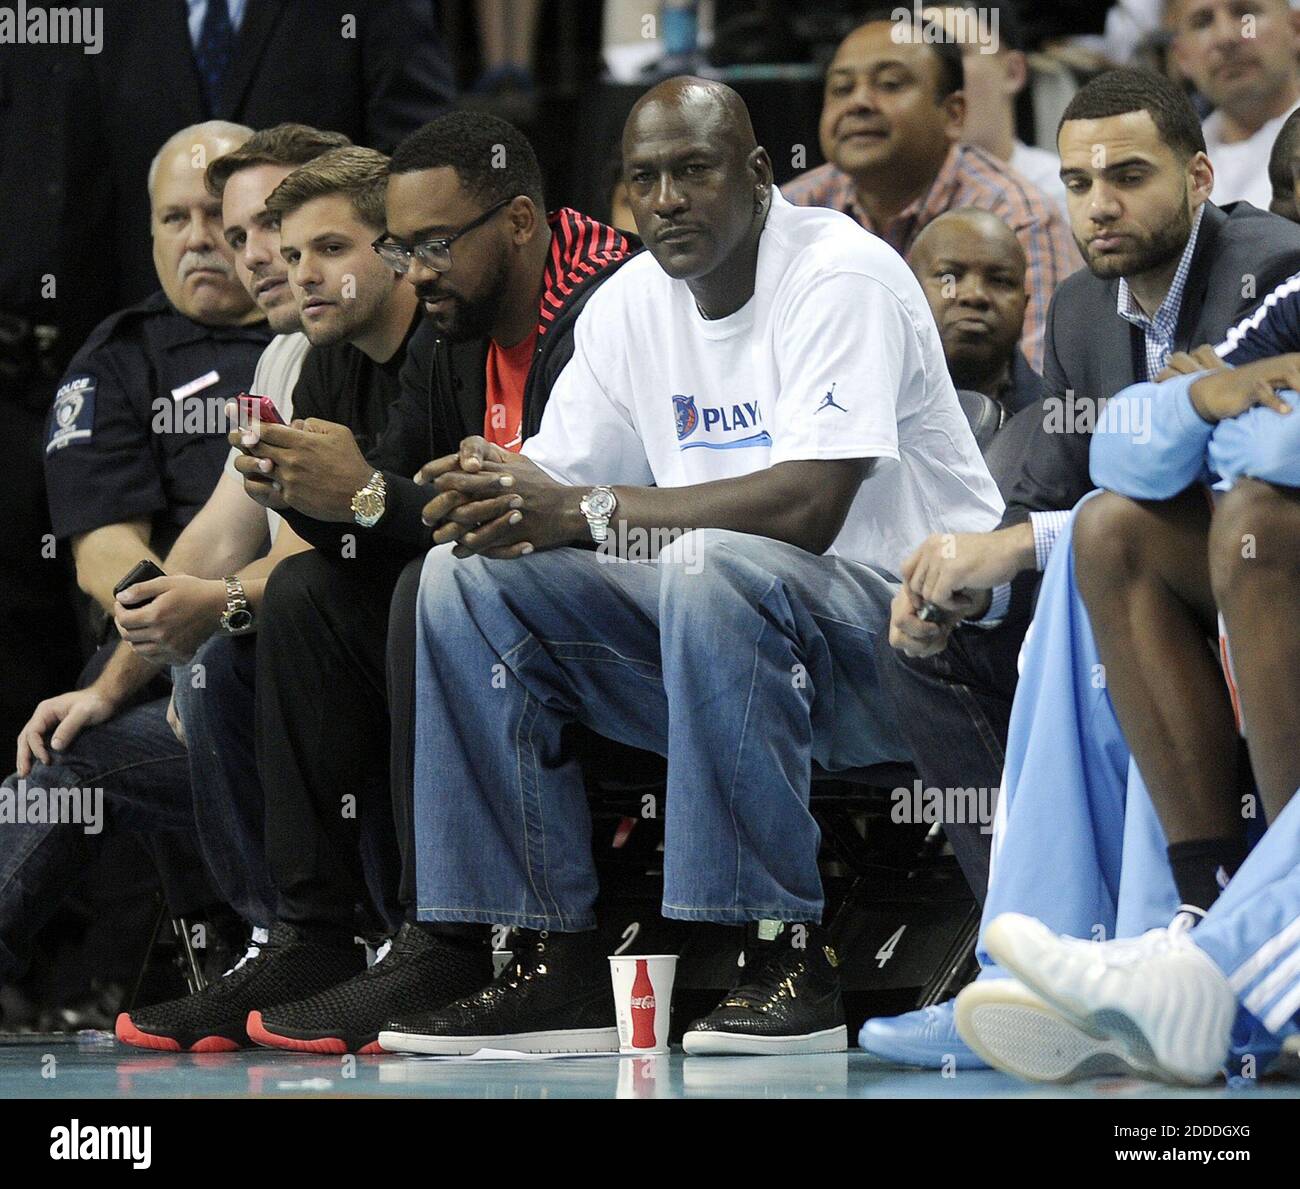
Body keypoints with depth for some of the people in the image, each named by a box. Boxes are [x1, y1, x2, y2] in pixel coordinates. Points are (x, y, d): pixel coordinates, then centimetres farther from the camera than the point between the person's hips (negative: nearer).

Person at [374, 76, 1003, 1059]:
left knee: (712, 568, -37)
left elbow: (808, 508, -27)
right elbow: (560, 488, 7)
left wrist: (582, 512, -27)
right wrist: (497, 501, -20)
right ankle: (555, 963, -12)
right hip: (713, 623, 7)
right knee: (470, 577, -8)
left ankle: (790, 961, -30)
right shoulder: (630, 305, 8)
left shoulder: (841, 279, -15)